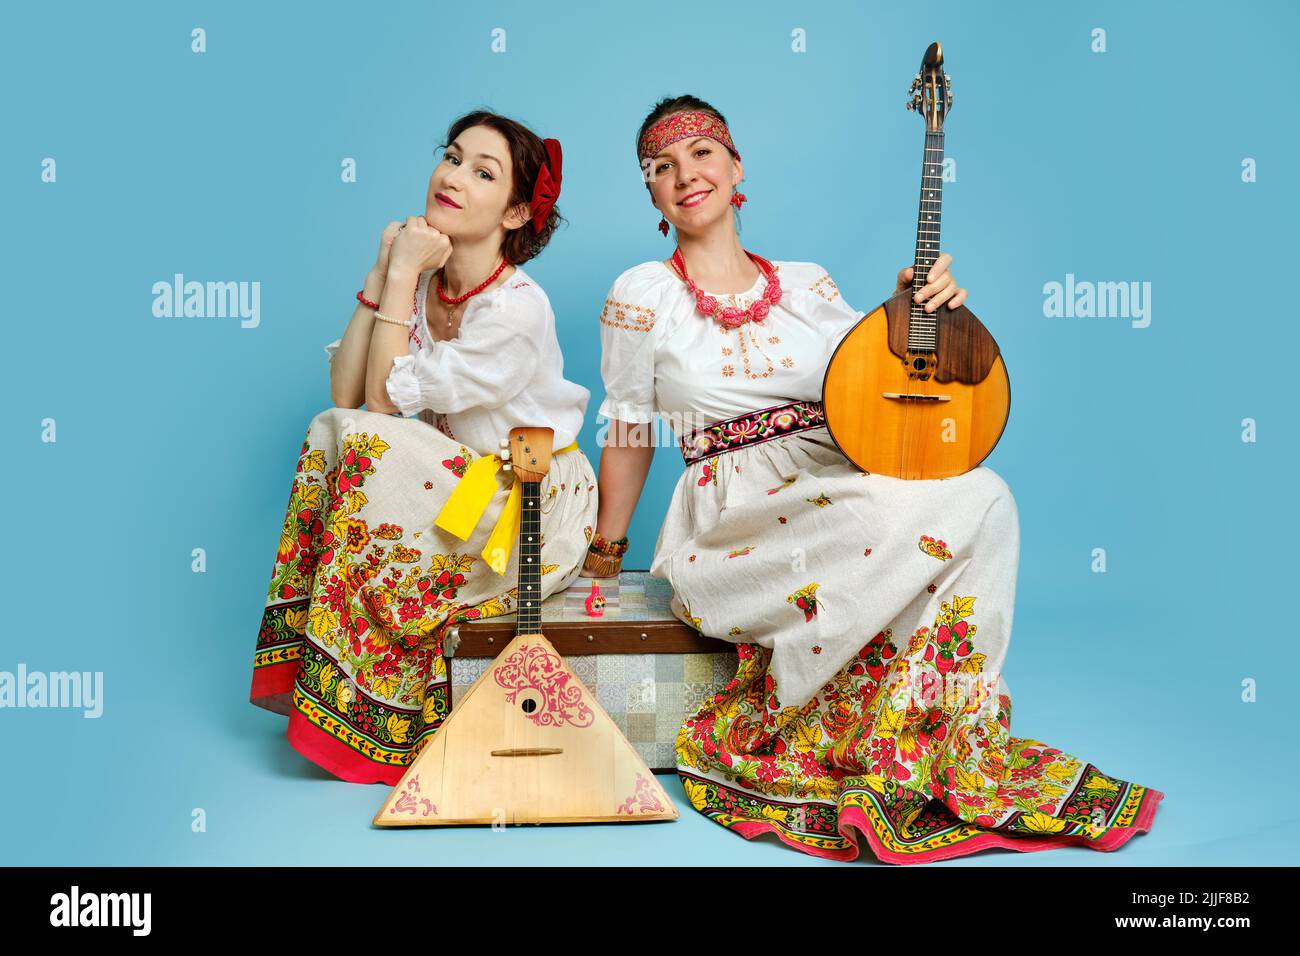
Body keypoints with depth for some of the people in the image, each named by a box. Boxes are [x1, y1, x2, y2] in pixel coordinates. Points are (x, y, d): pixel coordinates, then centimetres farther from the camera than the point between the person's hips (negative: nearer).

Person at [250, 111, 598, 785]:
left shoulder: (516, 307, -22)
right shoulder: (424, 279, 0)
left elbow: (384, 400, -21)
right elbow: (345, 392, -8)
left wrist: (403, 274, -19)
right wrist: (384, 273, -11)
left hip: (531, 514, -7)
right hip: (457, 484, 7)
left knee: (366, 445, -24)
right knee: (329, 431, -12)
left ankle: (353, 701, -13)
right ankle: (308, 661, -5)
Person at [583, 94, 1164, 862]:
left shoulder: (806, 282, 15)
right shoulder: (644, 294, 4)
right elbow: (630, 436, 9)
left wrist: (924, 312, 1)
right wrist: (605, 554, 11)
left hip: (844, 494, 5)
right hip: (735, 525, -5)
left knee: (985, 498, -27)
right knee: (960, 508, -30)